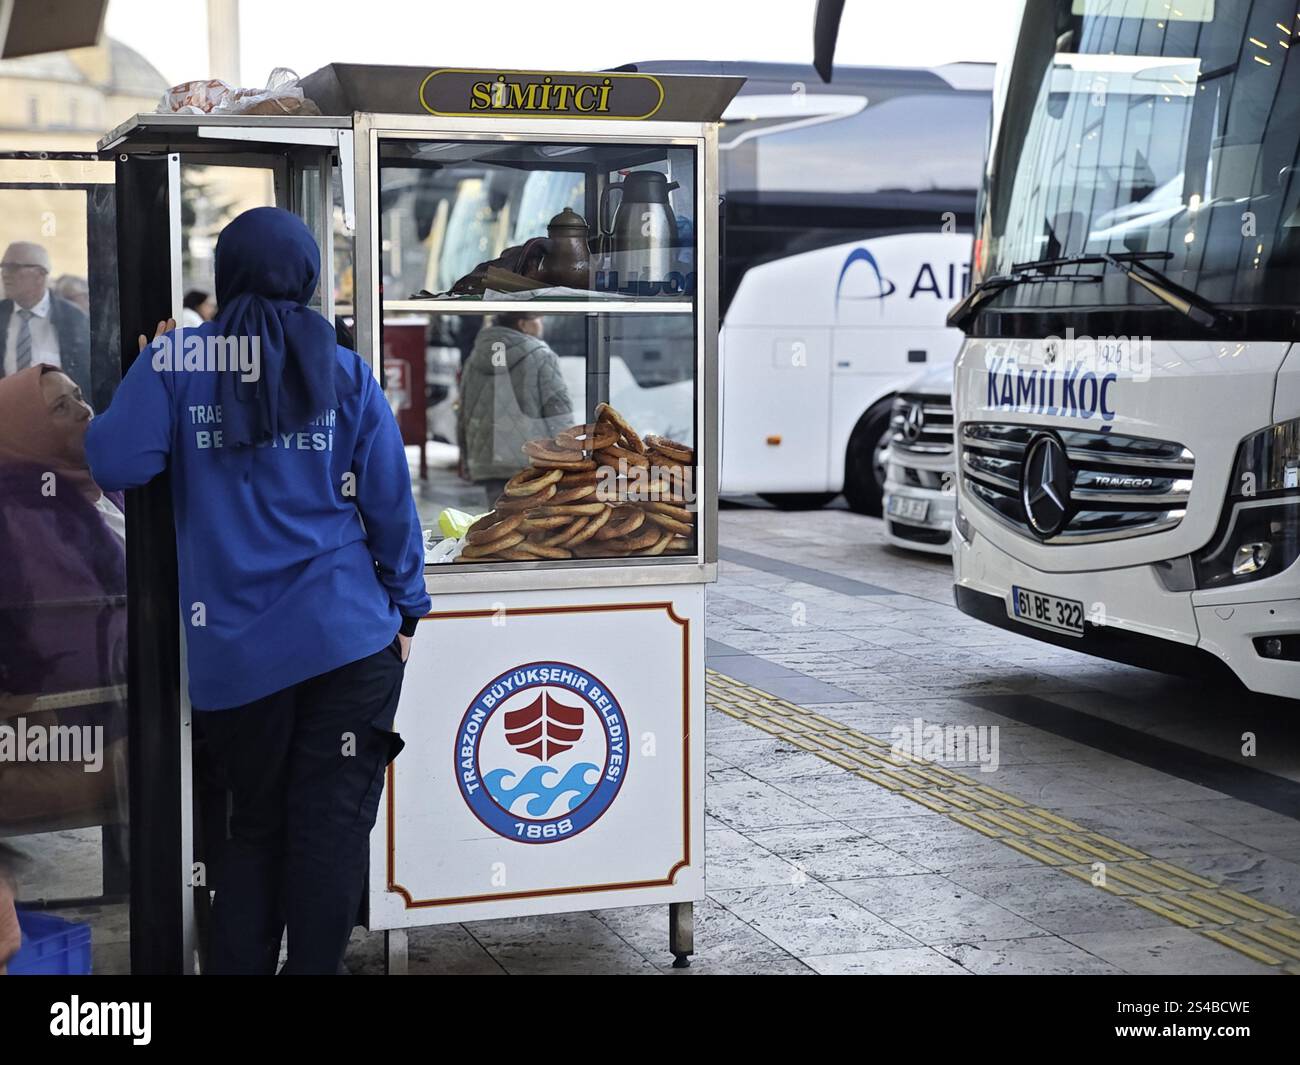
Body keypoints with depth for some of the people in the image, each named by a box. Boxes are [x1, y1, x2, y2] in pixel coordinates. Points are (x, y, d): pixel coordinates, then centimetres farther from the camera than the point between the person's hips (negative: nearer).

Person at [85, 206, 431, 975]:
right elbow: (390, 503, 4)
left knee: (255, 826, 15)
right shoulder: (344, 372, 3)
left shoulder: (175, 362, 1)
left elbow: (115, 464, -7)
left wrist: (148, 379, 13)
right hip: (349, 637, -1)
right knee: (331, 829, 3)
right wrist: (407, 609, 14)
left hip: (234, 651, 1)